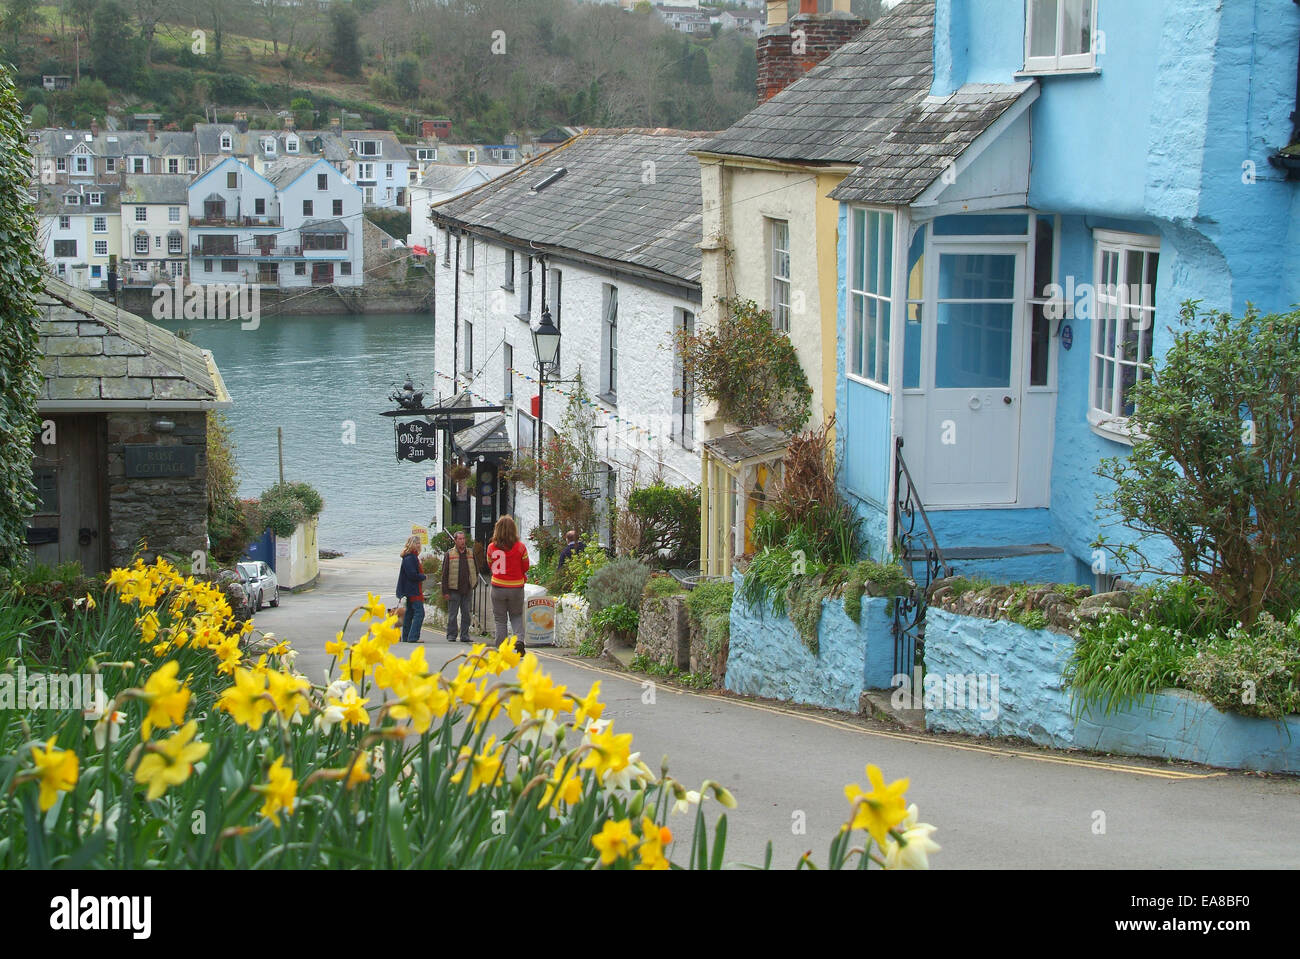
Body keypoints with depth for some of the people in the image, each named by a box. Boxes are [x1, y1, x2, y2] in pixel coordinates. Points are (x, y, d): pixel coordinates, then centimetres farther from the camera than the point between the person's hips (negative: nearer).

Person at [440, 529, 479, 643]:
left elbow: (476, 570, 20)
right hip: (454, 590, -3)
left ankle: (465, 636, 12)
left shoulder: (470, 554, 9)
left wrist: (474, 583, 9)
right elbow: (445, 574, -3)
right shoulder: (449, 554, -2)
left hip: (467, 590, 3)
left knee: (466, 614, 6)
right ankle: (451, 635, 8)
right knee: (452, 614, 0)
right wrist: (445, 591, -8)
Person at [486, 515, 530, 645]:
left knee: (500, 620, 9)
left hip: (498, 587, 0)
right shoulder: (521, 547, -8)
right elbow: (525, 567, 2)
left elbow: (491, 566, 8)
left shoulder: (491, 547, -6)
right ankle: (519, 639, -10)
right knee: (516, 617, 14)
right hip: (516, 587, 0)